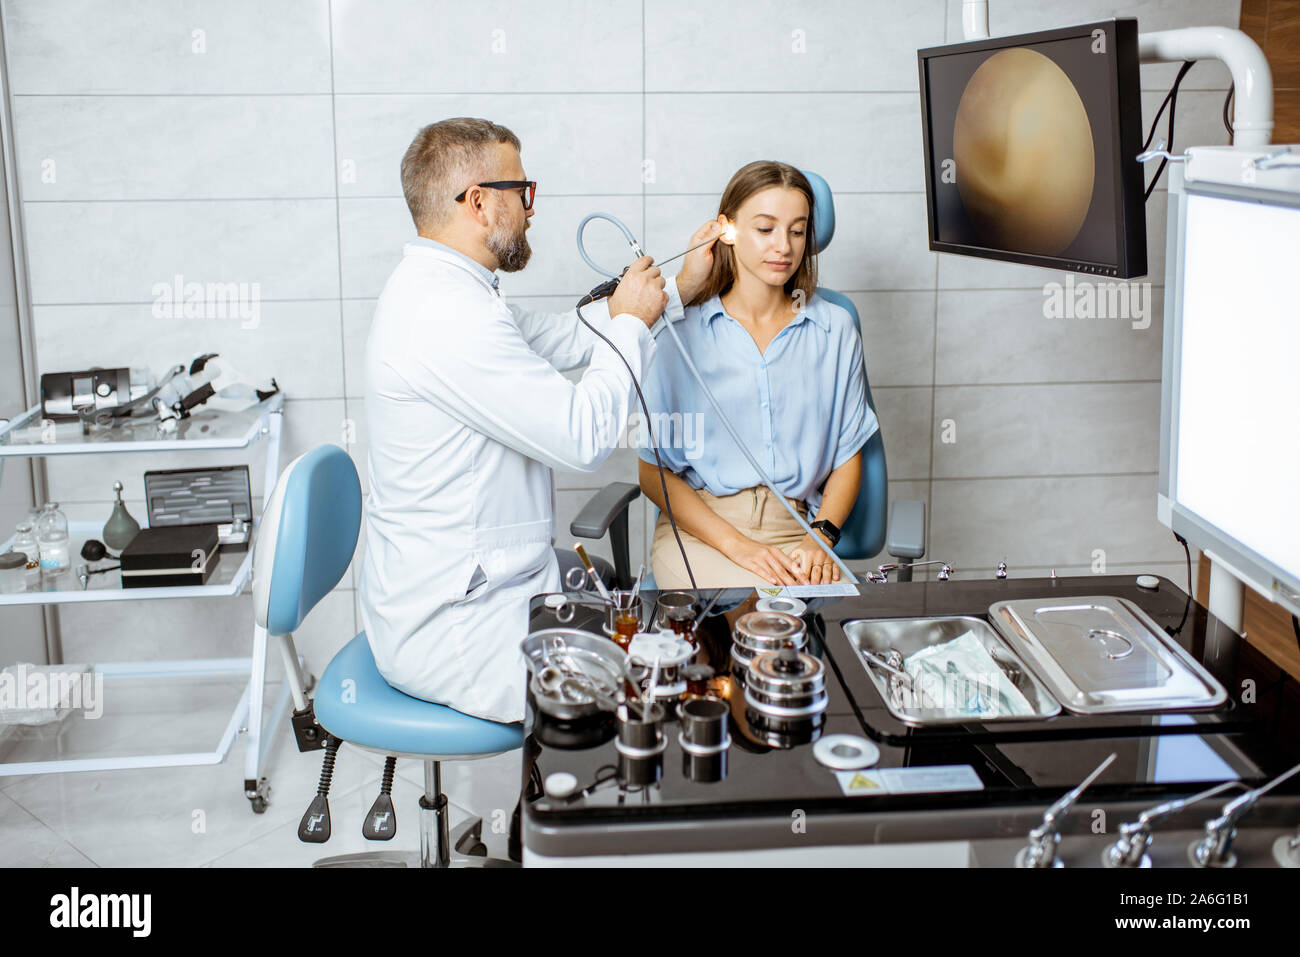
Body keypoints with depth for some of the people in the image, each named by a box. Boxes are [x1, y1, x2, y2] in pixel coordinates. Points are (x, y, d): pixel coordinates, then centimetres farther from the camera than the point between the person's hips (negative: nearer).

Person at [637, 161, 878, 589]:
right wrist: (737, 545, -12)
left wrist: (821, 537, -7)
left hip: (796, 532, 3)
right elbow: (653, 472, 0)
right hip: (696, 528, -2)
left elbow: (847, 457, 13)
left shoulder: (835, 331, 10)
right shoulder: (677, 332, 1)